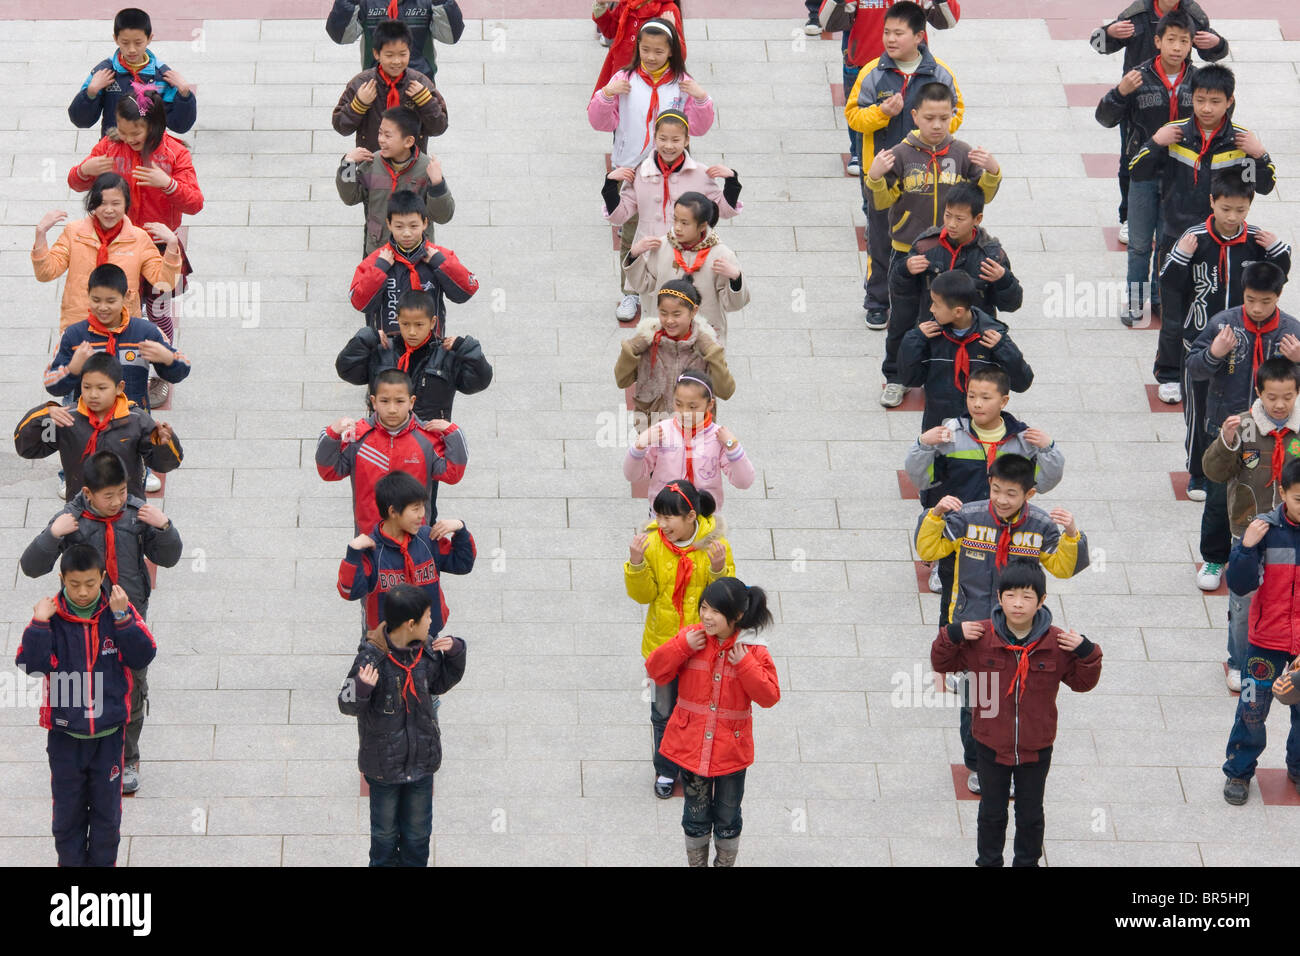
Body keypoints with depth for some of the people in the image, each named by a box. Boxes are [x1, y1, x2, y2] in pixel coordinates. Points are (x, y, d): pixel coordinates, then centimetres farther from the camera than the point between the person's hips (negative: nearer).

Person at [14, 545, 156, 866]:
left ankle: (103, 863, 28)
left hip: (108, 733, 0)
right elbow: (30, 664, -16)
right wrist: (39, 624, -27)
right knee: (67, 811, 12)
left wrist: (122, 617, -24)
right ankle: (71, 863, 27)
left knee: (107, 811, 12)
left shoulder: (118, 611, -6)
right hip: (64, 733, 0)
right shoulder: (51, 614, -9)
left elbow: (143, 656, -14)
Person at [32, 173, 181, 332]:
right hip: (77, 324, 0)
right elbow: (46, 273, 3)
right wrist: (40, 234, -7)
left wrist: (172, 244, -9)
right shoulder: (74, 232, 7)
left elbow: (163, 282, 3)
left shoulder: (139, 238, 6)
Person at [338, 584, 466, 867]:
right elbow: (348, 705, -18)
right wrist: (361, 689, -40)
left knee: (418, 832, 18)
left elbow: (441, 684, 13)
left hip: (422, 761, 5)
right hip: (383, 764, -5)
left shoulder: (427, 650, -6)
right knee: (384, 832, 14)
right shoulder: (372, 657, -24)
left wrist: (455, 653, -4)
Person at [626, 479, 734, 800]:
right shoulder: (653, 544, -12)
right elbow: (643, 594, -8)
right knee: (663, 713, 14)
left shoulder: (715, 545, -14)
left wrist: (719, 569, -29)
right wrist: (637, 564, -25)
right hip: (662, 644, 1)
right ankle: (666, 771, 34)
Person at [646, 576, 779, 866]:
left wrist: (744, 665, -24)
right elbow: (656, 672, -5)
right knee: (696, 816, 16)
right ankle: (696, 863, 34)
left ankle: (726, 863, 35)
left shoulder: (753, 651, -12)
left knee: (727, 818, 15)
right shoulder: (691, 638, -7)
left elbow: (769, 697, -12)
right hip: (691, 744, 1)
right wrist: (682, 647, -19)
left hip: (731, 748, -1)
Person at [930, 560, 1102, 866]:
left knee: (1031, 815, 17)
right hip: (991, 745, 0)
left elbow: (1082, 682, -1)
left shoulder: (1056, 643, -12)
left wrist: (1086, 654, -19)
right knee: (992, 812, 18)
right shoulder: (981, 637, -13)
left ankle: (1027, 862, 37)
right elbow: (942, 664, -2)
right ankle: (988, 861, 37)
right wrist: (951, 636, -20)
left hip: (1036, 749, 0)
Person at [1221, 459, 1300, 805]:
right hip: (1267, 640, -1)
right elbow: (1240, 585, -13)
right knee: (1252, 708, 8)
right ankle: (1239, 772, 24)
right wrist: (1246, 548, -26)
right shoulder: (1266, 529, -12)